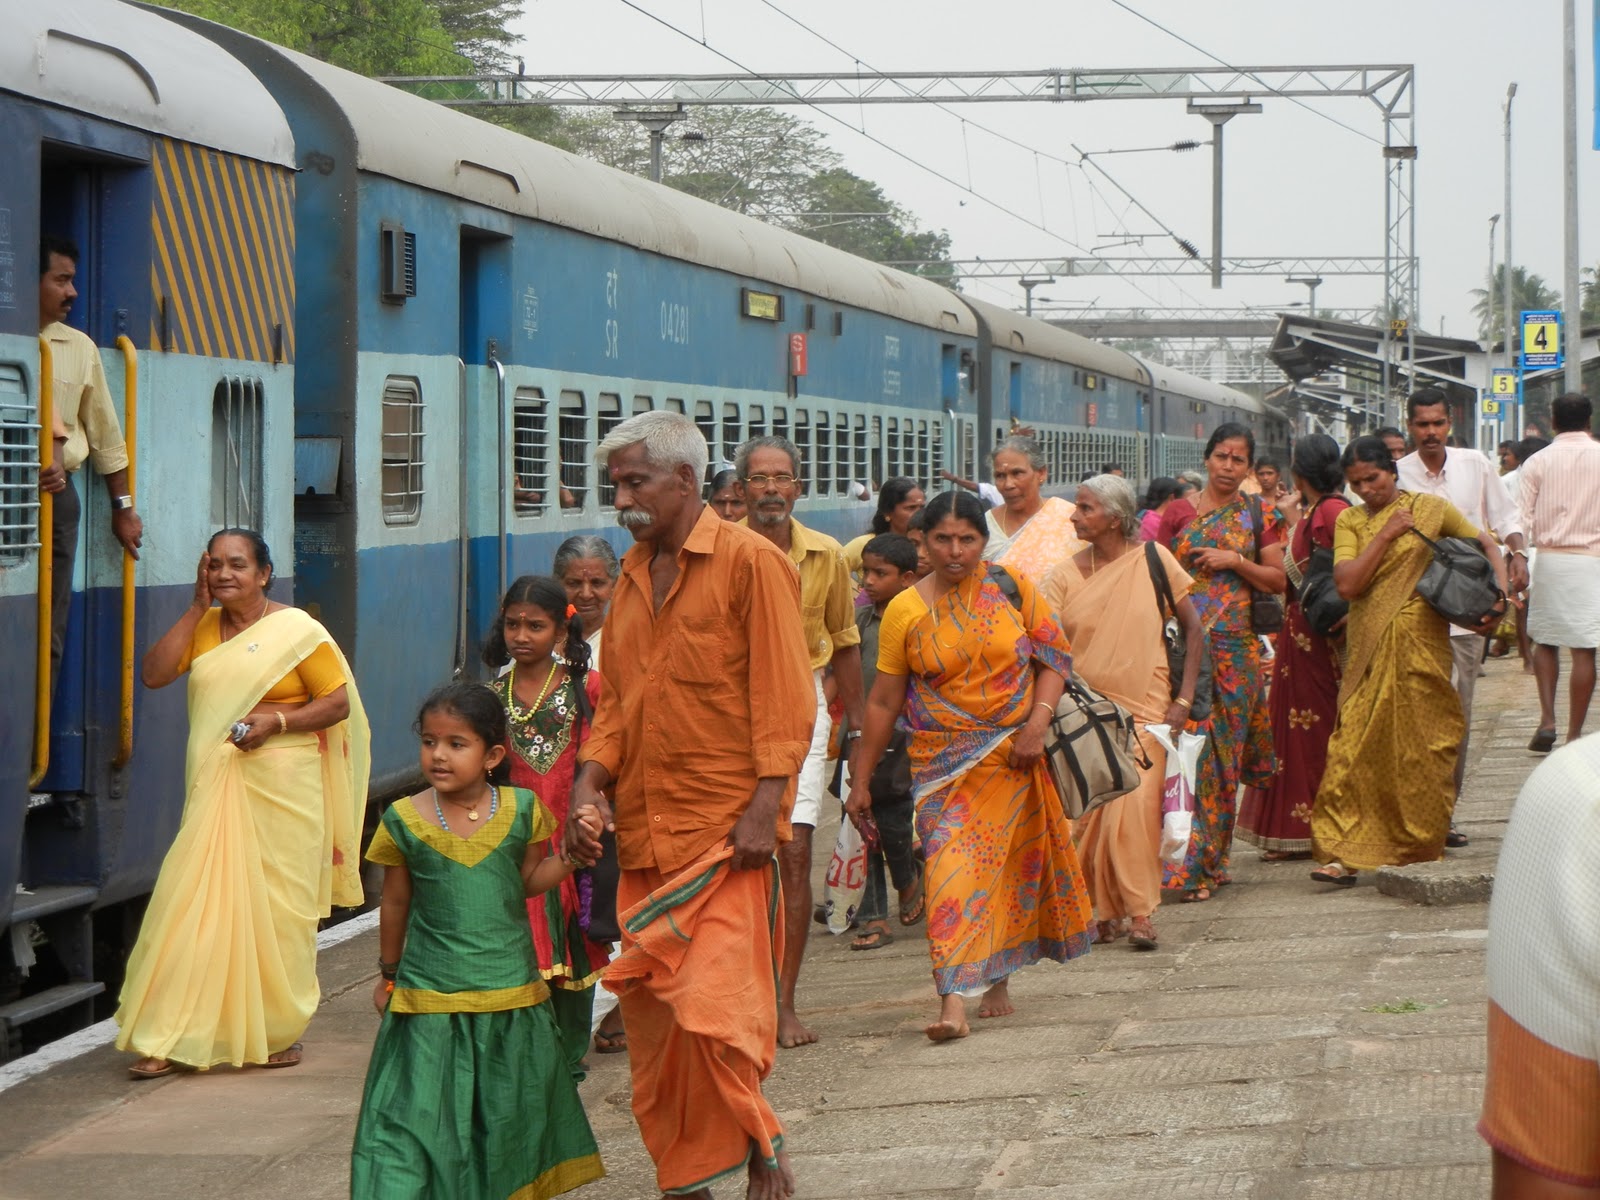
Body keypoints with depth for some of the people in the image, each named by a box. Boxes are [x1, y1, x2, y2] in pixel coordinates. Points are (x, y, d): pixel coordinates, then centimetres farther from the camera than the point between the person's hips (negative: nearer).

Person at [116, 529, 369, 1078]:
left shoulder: (296, 630, -3)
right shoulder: (203, 627, 10)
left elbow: (338, 702, -3)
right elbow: (153, 674, -1)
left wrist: (277, 720, -17)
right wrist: (197, 608, -3)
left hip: (282, 789, -4)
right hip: (216, 786, 4)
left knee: (277, 907, 2)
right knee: (198, 901, -1)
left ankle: (281, 1031, 17)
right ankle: (171, 1039, 0)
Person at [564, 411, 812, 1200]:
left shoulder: (749, 562, -5)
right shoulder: (632, 576, 15)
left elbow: (785, 698, -9)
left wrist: (765, 806, -16)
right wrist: (590, 783, 3)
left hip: (724, 833, -7)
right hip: (643, 833, 7)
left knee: (715, 1008, -13)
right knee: (649, 1017, 6)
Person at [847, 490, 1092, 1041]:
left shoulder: (1012, 588, 0)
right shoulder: (905, 610, -2)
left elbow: (1054, 658, 4)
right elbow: (883, 701, 3)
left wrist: (1038, 722, -11)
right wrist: (861, 779, 5)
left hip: (1014, 752, 1)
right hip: (944, 760, -1)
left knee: (1010, 862, 6)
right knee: (952, 864, -14)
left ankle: (997, 980, 24)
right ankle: (953, 1000, -22)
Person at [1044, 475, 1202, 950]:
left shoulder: (1153, 560, -2)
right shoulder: (1065, 574, 2)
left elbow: (1193, 628, 3)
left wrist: (1183, 699, -2)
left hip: (1143, 710, -2)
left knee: (1134, 808, -13)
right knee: (1087, 814, 0)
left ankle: (1140, 914, -5)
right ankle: (1105, 912, 12)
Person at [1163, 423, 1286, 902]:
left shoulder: (1259, 517, 8)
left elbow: (1278, 579, 6)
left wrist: (1235, 562, -8)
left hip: (1236, 646, 0)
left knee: (1223, 748, 0)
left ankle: (1209, 861, 5)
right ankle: (1195, 862, -1)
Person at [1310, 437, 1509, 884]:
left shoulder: (1431, 509, 4)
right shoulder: (1349, 522, 8)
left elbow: (1487, 546, 11)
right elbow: (1346, 584, -5)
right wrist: (1386, 534, -10)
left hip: (1420, 647, -2)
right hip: (1368, 650, 2)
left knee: (1420, 749, 2)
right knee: (1354, 747, -7)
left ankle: (1420, 852, 13)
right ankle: (1344, 852, -7)